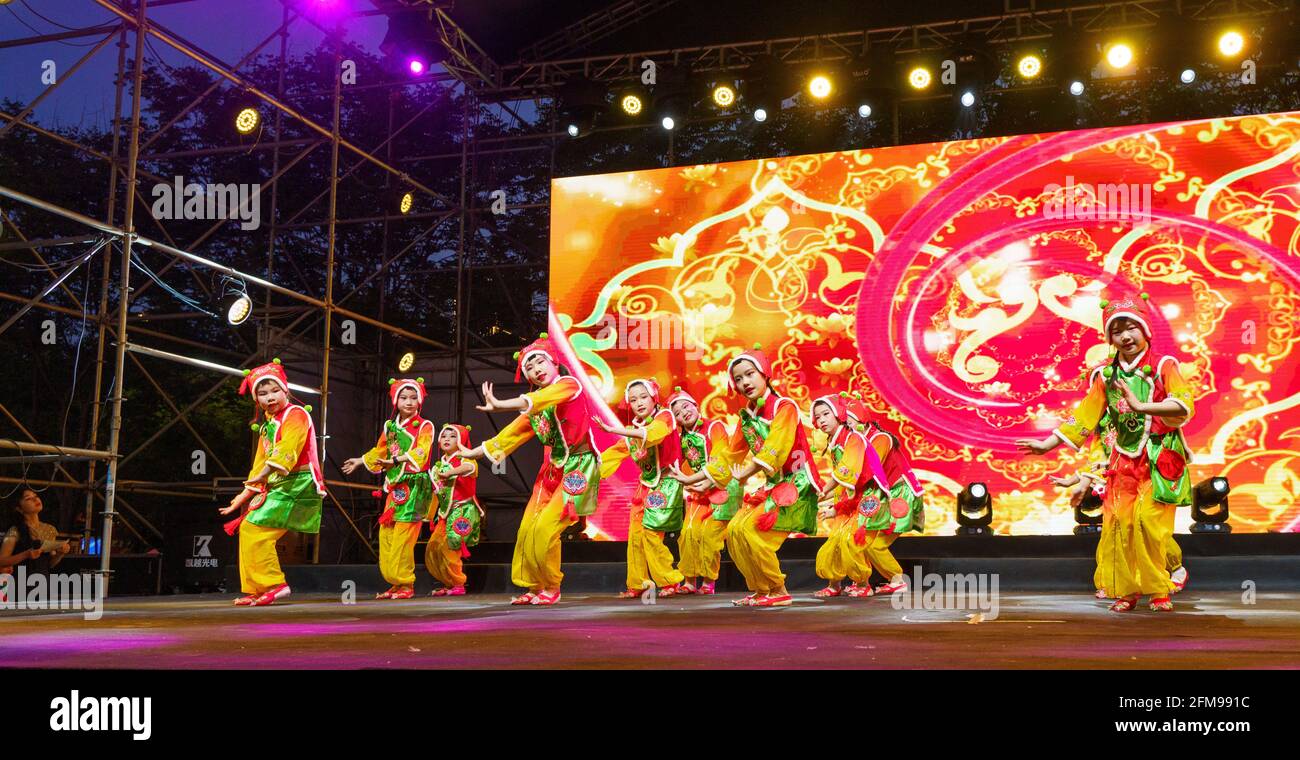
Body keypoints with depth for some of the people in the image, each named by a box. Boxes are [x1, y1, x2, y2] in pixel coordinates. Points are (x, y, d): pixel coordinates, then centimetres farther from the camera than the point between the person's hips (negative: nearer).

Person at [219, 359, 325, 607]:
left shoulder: (296, 414, -7)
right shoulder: (266, 424, 21)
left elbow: (288, 447, -24)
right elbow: (260, 461, 24)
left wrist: (266, 473, -36)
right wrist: (246, 494, 19)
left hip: (297, 483, -10)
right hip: (276, 485, 10)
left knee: (257, 530, -17)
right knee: (246, 529, 12)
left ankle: (274, 584, -13)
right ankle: (256, 590, 18)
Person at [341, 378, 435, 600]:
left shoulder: (424, 426, -3)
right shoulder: (389, 427, 15)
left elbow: (420, 452, -20)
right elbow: (379, 452, 33)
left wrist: (396, 460, -33)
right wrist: (359, 461, 44)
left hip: (414, 486, -6)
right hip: (394, 487, 6)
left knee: (403, 535, -12)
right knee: (386, 534, 2)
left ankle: (406, 584, -3)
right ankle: (395, 583, 12)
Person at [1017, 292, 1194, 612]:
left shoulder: (1163, 366, -3)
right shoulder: (1106, 375, 8)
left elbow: (1184, 406, -18)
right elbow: (1083, 417, 9)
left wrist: (1141, 406, -30)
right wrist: (1047, 444, 5)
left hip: (1159, 458, -3)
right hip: (1123, 460, 4)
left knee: (1149, 520, -13)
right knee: (1119, 522, -3)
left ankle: (1159, 590, 3)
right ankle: (1127, 591, 9)